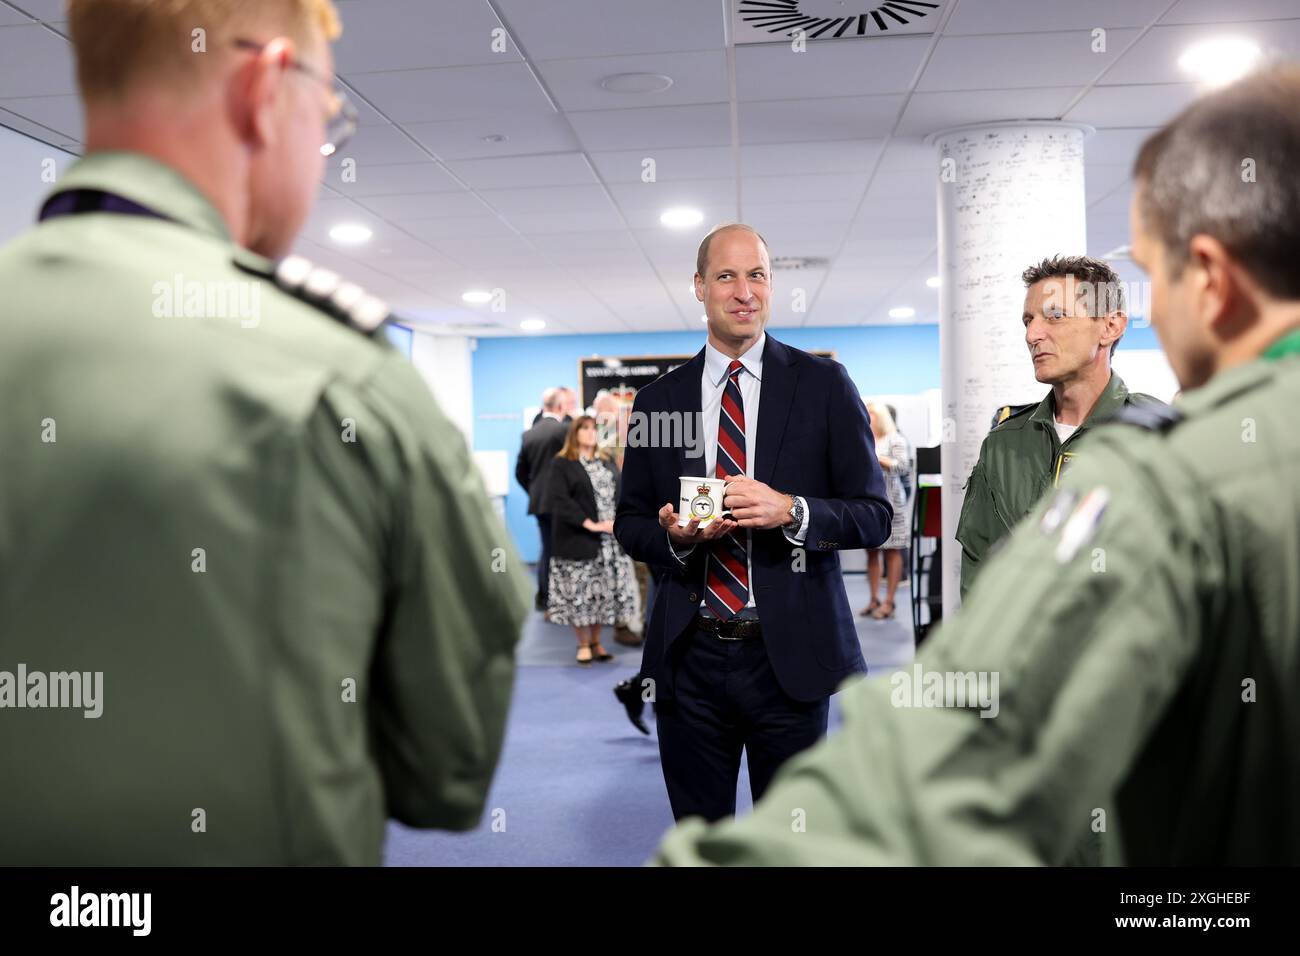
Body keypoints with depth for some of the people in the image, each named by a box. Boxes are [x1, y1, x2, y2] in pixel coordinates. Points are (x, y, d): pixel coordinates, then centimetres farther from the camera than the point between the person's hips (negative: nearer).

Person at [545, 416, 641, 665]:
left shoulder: (607, 462, 17)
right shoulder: (562, 464, -3)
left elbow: (621, 493, 12)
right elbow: (557, 501, -15)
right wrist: (589, 524, -18)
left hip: (610, 541, 5)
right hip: (578, 540, -5)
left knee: (604, 591, 6)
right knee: (580, 592, -1)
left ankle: (595, 641, 18)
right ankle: (583, 644, 11)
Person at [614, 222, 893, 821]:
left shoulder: (824, 385, 0)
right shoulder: (658, 399, 7)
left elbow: (874, 515, -1)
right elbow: (629, 523, 11)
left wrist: (790, 511, -19)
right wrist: (673, 535, -11)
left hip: (789, 654, -2)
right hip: (689, 656, 2)